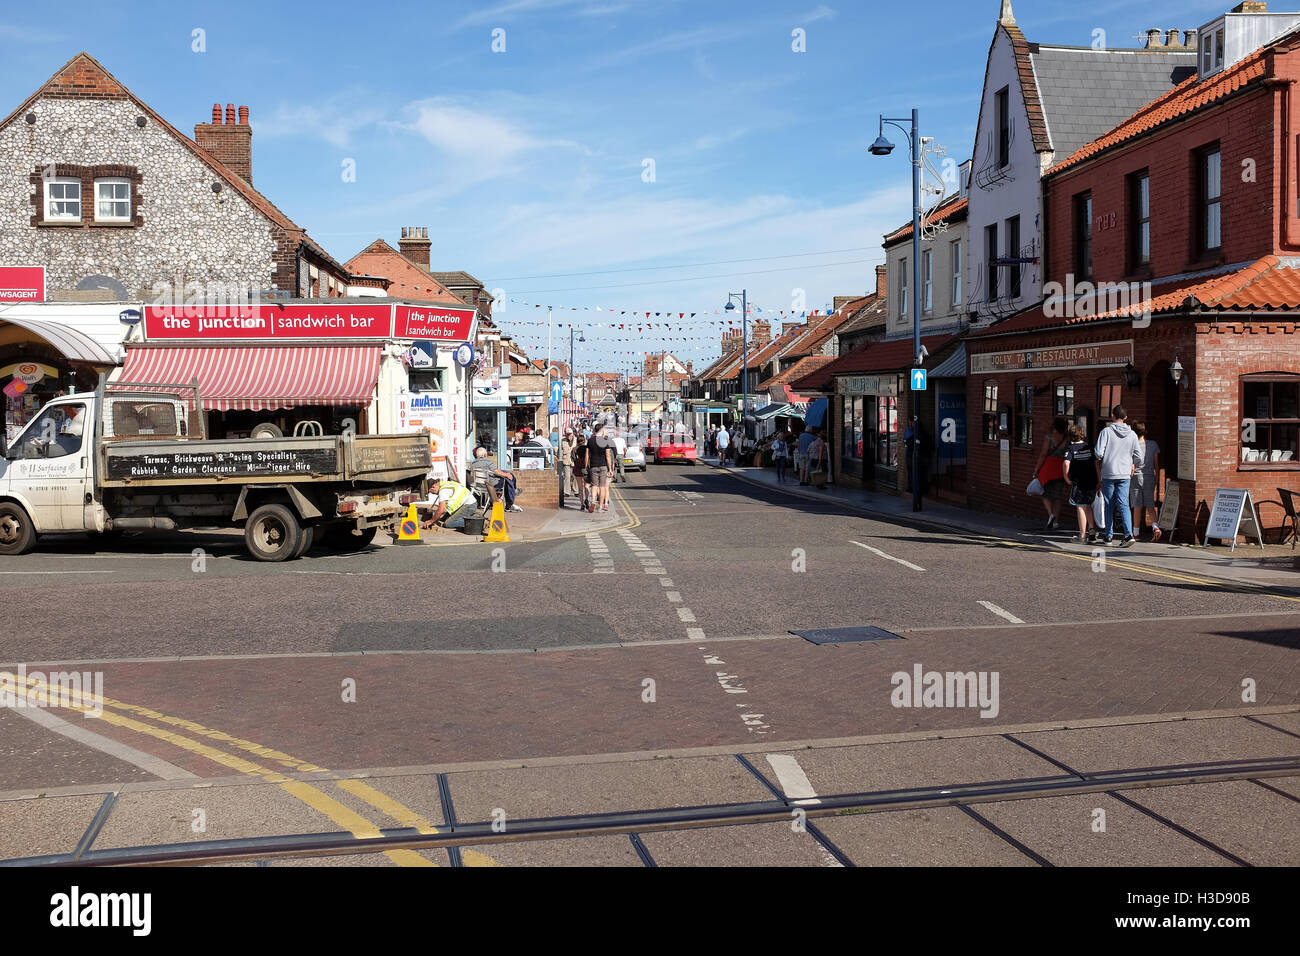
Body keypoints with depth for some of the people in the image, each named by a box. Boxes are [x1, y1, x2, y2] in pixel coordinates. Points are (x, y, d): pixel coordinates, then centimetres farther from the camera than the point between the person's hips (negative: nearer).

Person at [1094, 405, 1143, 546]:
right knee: (1123, 504, -1)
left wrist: (1100, 460, 11)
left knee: (1109, 505, 8)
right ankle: (1129, 534, -16)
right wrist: (1133, 467, 27)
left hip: (1108, 473, -2)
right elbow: (1138, 457, 8)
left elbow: (1099, 453, -12)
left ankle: (1109, 535, 14)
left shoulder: (1106, 431, -7)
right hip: (1125, 474, 2)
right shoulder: (1132, 434, 4)